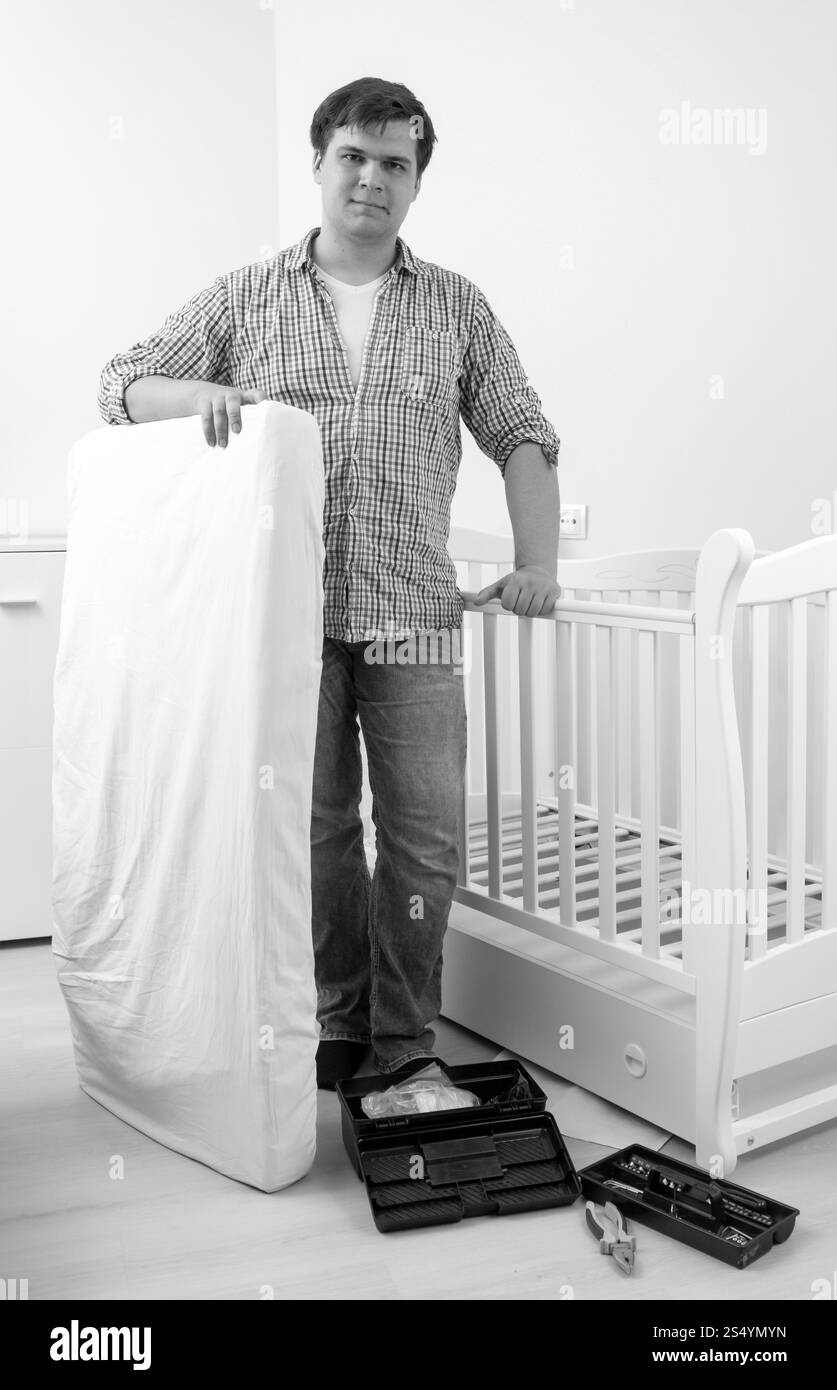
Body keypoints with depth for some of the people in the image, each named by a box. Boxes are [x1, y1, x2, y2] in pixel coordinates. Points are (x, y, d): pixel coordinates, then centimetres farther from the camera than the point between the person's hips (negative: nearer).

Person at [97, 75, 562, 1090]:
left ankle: (405, 1043, 18)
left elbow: (520, 437, 11)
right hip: (290, 614, 0)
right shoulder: (246, 298, 10)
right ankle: (339, 1019, 27)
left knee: (426, 836, 0)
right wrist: (203, 393, -12)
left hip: (413, 617, 0)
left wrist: (538, 563, -4)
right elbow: (117, 387, 10)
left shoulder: (457, 307, 11)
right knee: (317, 831, 8)